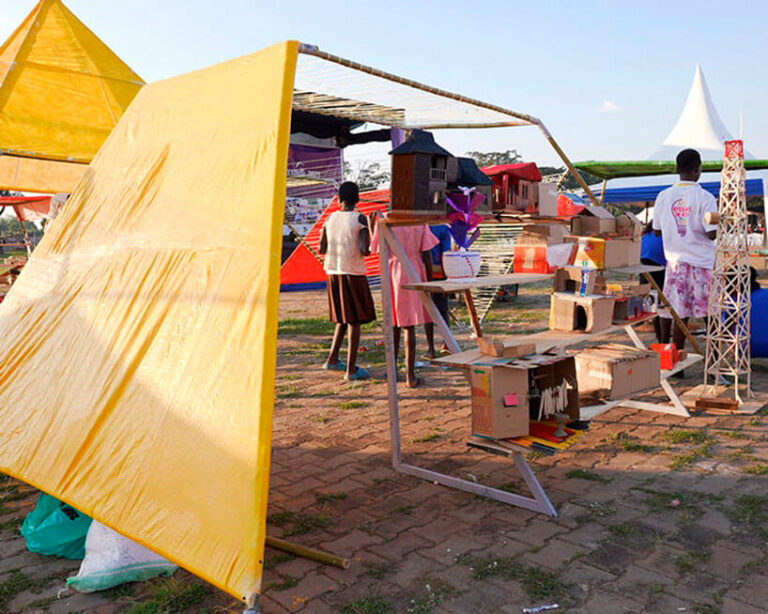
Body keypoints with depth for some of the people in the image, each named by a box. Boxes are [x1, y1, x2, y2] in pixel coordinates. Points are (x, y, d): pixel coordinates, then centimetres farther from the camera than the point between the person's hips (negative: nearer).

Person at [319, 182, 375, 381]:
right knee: (355, 319, 2)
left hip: (333, 272, 6)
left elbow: (322, 249, 7)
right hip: (353, 273, -5)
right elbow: (365, 250, -17)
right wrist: (370, 247, 5)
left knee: (344, 317, 20)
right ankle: (351, 369, 2)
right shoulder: (360, 219, -9)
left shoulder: (330, 219, 5)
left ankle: (333, 359, 22)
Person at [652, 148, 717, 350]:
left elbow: (657, 231, 7)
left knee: (681, 316, 8)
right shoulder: (705, 198, -11)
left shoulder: (663, 196, 1)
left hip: (675, 260, 3)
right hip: (703, 262, -3)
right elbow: (712, 234, -14)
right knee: (711, 315, 8)